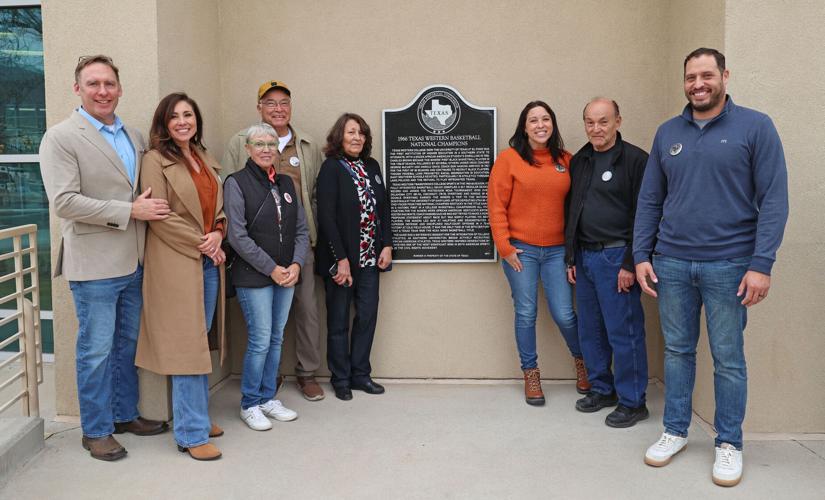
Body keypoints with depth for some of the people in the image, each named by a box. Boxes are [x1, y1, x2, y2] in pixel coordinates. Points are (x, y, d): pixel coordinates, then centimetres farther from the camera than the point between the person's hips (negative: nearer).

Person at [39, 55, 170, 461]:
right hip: (94, 264, -6)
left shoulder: (135, 137, 11)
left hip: (134, 261, 6)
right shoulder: (60, 138, -8)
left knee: (128, 344, 17)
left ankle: (125, 414, 33)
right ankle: (95, 430, 20)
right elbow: (64, 202, -17)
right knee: (96, 351, 5)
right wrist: (130, 211, -18)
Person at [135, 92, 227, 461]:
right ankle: (192, 433, 2)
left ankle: (196, 416, 24)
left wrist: (218, 233, -2)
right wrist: (201, 244, -13)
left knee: (200, 343, 12)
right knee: (187, 345, -5)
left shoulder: (206, 160, 16)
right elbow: (159, 216, -12)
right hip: (177, 264, -7)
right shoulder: (156, 161, -5)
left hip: (209, 263, 7)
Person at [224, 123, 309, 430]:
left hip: (287, 275, 6)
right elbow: (238, 236, -12)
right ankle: (250, 404, 13)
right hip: (253, 276, -5)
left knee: (277, 338, 11)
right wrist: (271, 269, -13)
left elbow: (302, 230, 11)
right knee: (260, 341, -4)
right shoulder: (237, 183, -5)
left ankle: (268, 398, 24)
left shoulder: (286, 183, 12)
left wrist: (296, 265, -5)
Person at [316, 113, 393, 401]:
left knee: (367, 316, 8)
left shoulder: (371, 166, 9)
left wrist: (387, 245, 1)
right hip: (341, 258, -5)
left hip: (369, 257, 5)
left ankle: (360, 374, 22)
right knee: (339, 320, 7)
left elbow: (384, 207, 12)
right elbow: (326, 216, -15)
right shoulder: (331, 168, -9)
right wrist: (341, 259, -18)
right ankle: (340, 379, 19)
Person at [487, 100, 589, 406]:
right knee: (526, 314, 5)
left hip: (557, 250, 2)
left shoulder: (566, 161, 6)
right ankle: (530, 374, 21)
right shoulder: (509, 158, -3)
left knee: (564, 314, 4)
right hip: (520, 250, -2)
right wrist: (505, 248, -8)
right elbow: (496, 206, -5)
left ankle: (582, 361, 31)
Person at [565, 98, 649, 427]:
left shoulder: (635, 160, -8)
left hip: (616, 257, -7)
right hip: (584, 257, 7)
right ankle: (602, 389, 29)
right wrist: (571, 258, 13)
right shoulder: (579, 162, 14)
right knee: (590, 330, 13)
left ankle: (632, 402, 11)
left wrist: (630, 264, -15)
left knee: (624, 332, -2)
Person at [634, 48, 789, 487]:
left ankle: (729, 443, 21)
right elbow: (649, 200, 10)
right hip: (671, 264, 3)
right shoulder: (667, 133, 9)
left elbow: (773, 199, -6)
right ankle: (675, 431, 26)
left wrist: (761, 264, -12)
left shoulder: (755, 127, -2)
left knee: (728, 357, 5)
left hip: (729, 265, -3)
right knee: (677, 350, 12)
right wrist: (641, 256, 3)